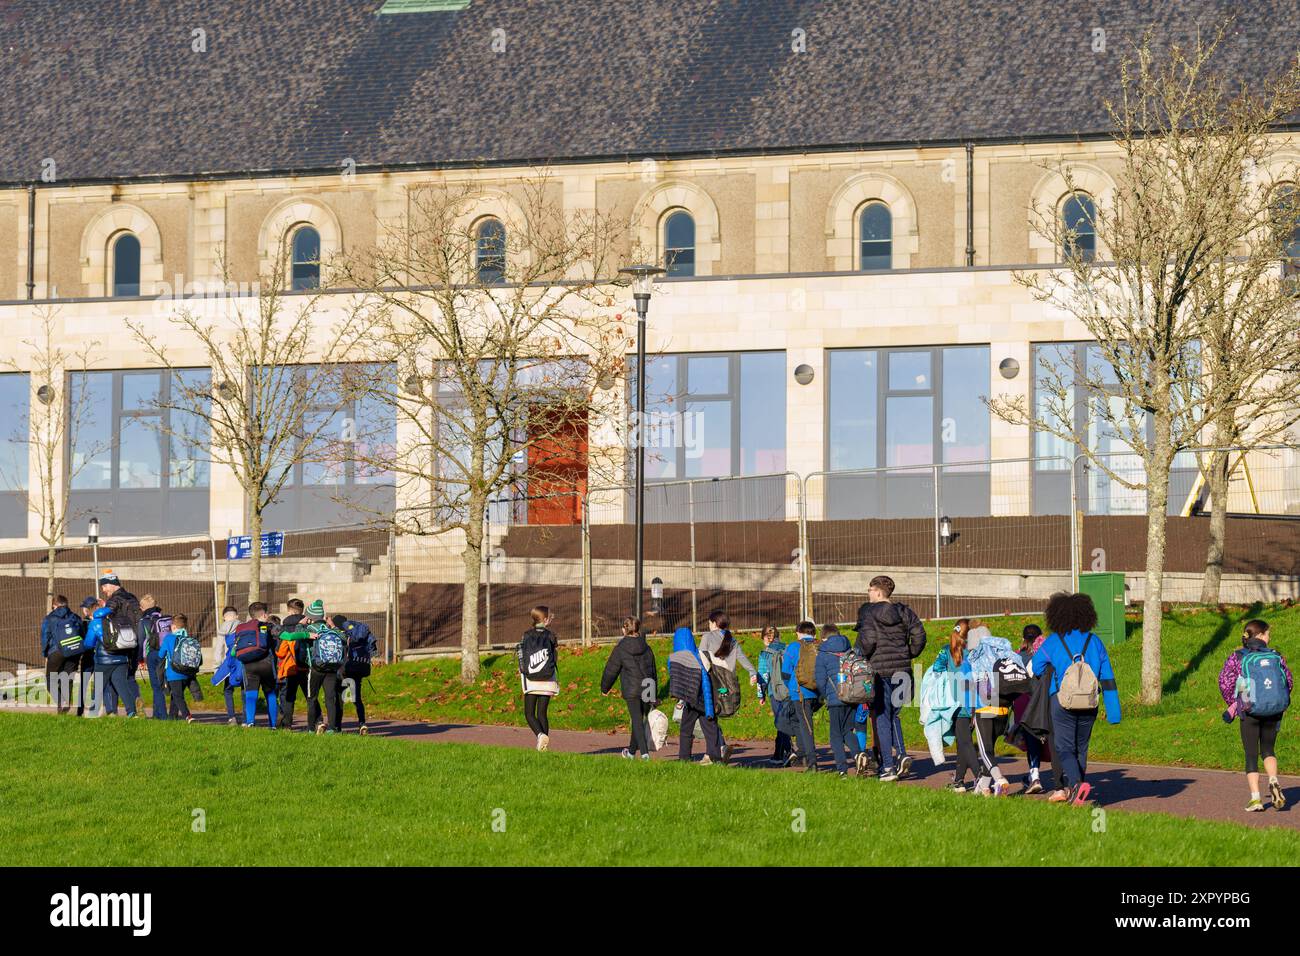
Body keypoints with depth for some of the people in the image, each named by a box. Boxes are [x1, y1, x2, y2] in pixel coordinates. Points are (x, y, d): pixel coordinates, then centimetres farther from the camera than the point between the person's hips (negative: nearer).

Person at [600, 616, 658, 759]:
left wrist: (604, 687, 18)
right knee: (639, 719, 15)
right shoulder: (646, 648, 10)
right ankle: (632, 750, 29)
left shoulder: (620, 649, -4)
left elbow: (611, 670, 2)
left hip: (631, 690, -5)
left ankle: (644, 752, -17)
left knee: (637, 720, -5)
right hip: (647, 689, 5)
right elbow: (653, 671, 16)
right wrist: (655, 696, 23)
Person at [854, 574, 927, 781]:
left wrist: (861, 656, -1)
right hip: (901, 669, 5)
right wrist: (909, 655, 13)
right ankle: (901, 754, 0)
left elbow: (867, 639, -17)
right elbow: (919, 634, 1)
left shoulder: (868, 611, -6)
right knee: (894, 714, 19)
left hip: (878, 669, -5)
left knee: (882, 717, 1)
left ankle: (888, 766, -1)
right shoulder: (903, 611, 8)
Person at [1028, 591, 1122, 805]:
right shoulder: (1094, 642, 6)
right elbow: (1107, 679, 5)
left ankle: (1076, 783, -25)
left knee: (1064, 748, -2)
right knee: (1080, 747, 15)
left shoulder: (1053, 642, -1)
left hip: (1063, 701, -3)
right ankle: (1066, 788, 18)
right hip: (1089, 705, 3)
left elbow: (1032, 669, 8)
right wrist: (1113, 711, 7)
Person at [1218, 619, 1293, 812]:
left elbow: (1225, 683, -8)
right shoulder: (1276, 656, 0)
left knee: (1251, 755, 6)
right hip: (1274, 711, 2)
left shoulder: (1237, 658, -4)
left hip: (1249, 711, -2)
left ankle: (1255, 798, -2)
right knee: (1268, 750, 19)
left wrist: (1234, 705, 8)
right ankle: (1273, 781, -8)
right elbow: (1289, 681, 3)